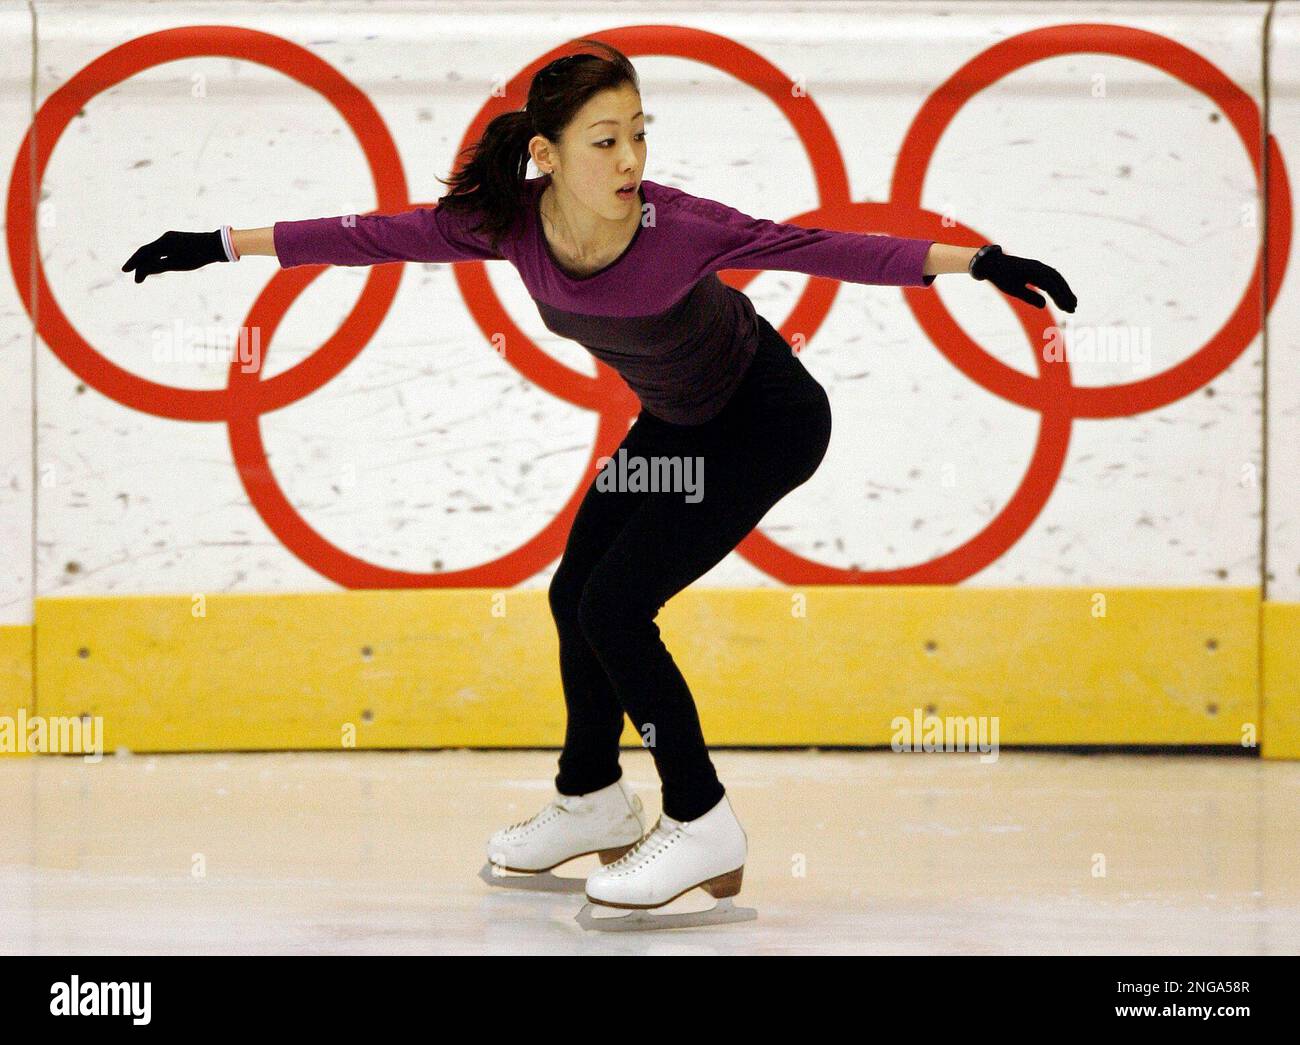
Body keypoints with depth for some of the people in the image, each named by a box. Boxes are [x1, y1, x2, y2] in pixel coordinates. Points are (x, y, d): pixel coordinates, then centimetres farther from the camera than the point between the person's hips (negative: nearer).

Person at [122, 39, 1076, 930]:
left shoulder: (676, 227, -33)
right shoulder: (512, 222, -20)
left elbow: (825, 249, -30)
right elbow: (377, 237, -12)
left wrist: (979, 262, -33)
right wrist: (220, 246, -11)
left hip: (767, 420, -7)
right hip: (674, 421, 7)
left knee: (614, 607, -14)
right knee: (577, 596, 13)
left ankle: (704, 830, 0)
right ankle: (594, 802, 37)